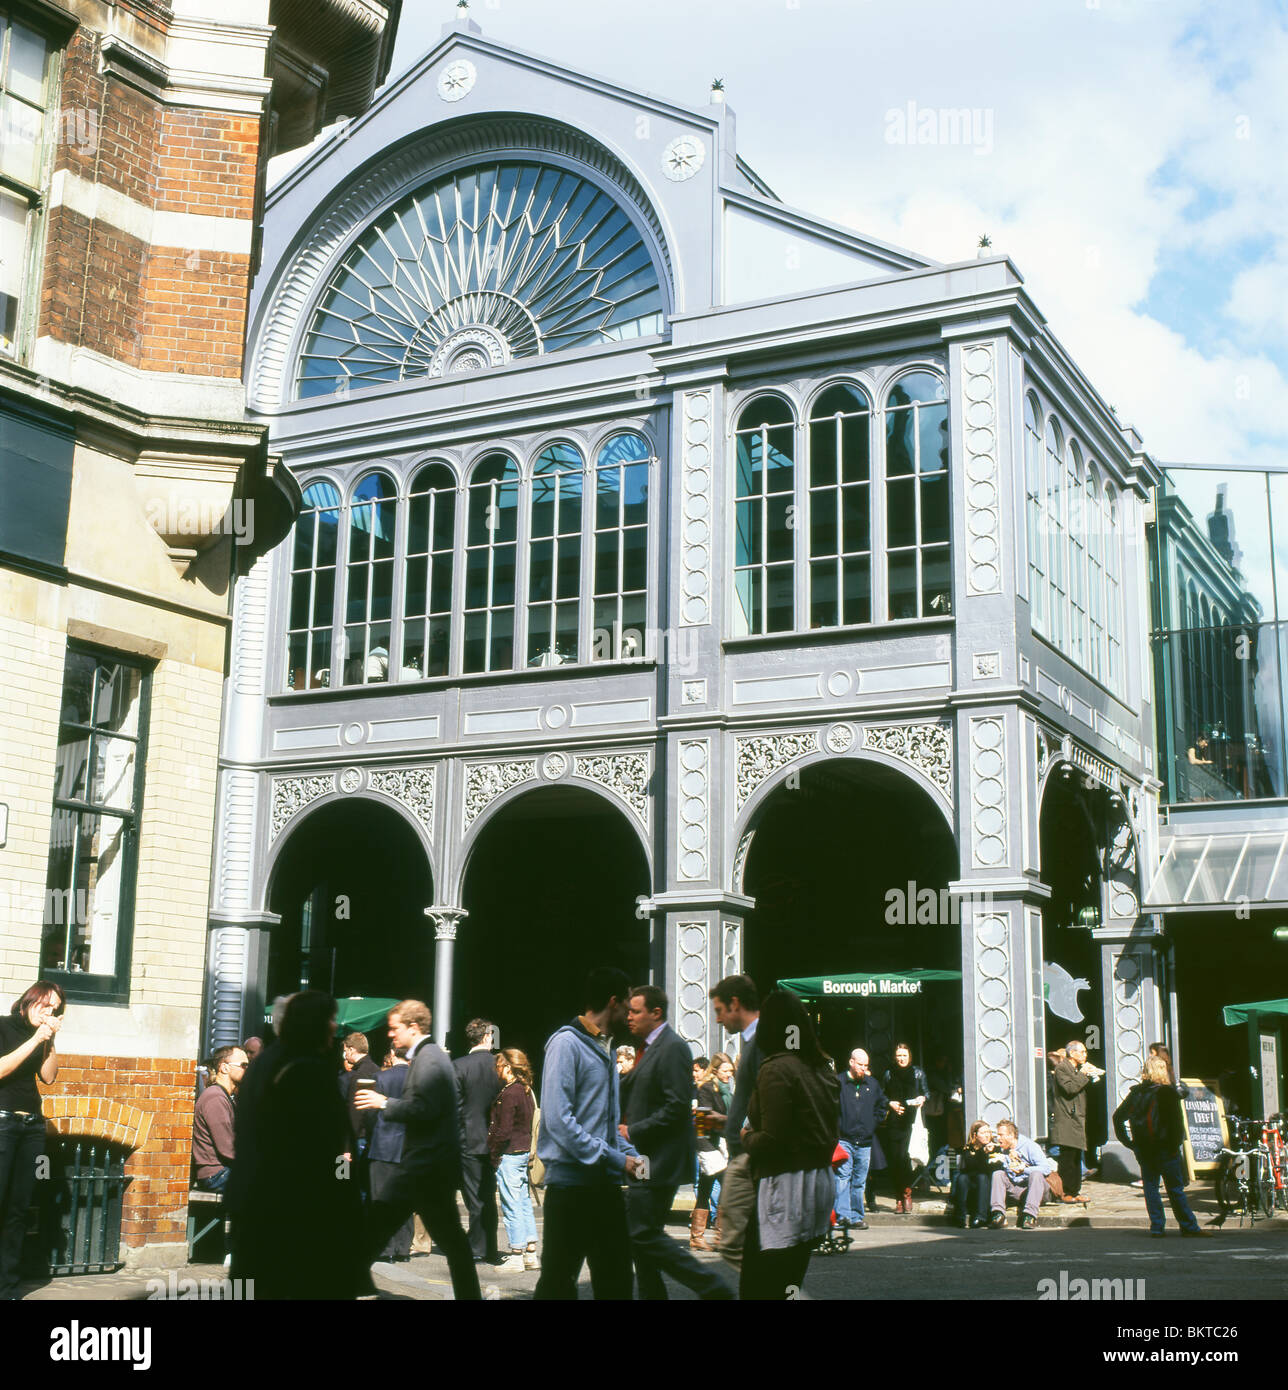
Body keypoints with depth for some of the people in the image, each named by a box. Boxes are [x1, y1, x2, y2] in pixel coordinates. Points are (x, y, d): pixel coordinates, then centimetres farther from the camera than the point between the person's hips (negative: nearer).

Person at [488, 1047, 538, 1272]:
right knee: (523, 1201, 12)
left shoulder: (509, 1093, -16)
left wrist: (493, 1155, -10)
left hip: (509, 1154, -9)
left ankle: (516, 1255, 0)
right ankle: (530, 1252, 15)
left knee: (511, 1205, -4)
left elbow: (503, 1130, -18)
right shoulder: (526, 1091, 12)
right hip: (523, 1152, 9)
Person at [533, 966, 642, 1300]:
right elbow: (558, 1120, -19)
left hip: (605, 1183, 8)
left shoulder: (605, 1048, 17)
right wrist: (616, 1159, -17)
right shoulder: (567, 1043, -11)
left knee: (615, 1280, 10)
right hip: (572, 1182, -8)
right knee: (558, 1281, -2)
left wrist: (629, 1154, 5)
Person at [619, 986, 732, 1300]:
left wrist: (633, 1132, -16)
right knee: (641, 1235, 11)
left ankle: (713, 1288, -4)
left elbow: (677, 1108, -21)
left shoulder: (673, 1048, -14)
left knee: (644, 1234, -11)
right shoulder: (648, 1048, 16)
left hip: (660, 1162, -10)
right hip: (644, 1160, 10)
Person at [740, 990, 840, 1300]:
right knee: (791, 1280, 15)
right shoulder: (823, 1068, 12)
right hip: (821, 1179, 9)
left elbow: (773, 1141, -19)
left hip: (786, 1185, -9)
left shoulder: (776, 1069, -13)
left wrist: (746, 1137, 2)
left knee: (758, 1285, -5)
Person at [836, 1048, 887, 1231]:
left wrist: (874, 1123, 13)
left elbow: (883, 1105, 24)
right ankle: (843, 1214, -17)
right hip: (844, 1139, -4)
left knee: (860, 1181, 8)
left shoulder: (873, 1084, 12)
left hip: (865, 1141, 4)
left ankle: (857, 1216, 13)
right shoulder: (838, 1082, -2)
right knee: (843, 1176, -14)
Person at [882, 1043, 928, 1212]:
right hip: (894, 1120, 2)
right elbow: (881, 1095, 15)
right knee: (894, 1158, 0)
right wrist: (890, 1103, -2)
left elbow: (926, 1091, 13)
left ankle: (907, 1195, -3)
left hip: (911, 1119, -2)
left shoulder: (918, 1073, 10)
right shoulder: (889, 1074, 13)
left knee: (903, 1155, -16)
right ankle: (899, 1198, 10)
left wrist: (923, 1098, -7)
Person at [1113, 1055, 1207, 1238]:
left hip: (1141, 1148, 4)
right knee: (1175, 1188, 2)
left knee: (1150, 1187, 9)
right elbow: (1176, 1120, -14)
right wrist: (1175, 1144, -6)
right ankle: (1188, 1226, 7)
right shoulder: (1168, 1092, -8)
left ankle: (1157, 1227, 7)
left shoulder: (1136, 1092, 6)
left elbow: (1118, 1116, 6)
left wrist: (1129, 1141, 10)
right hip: (1164, 1147, -4)